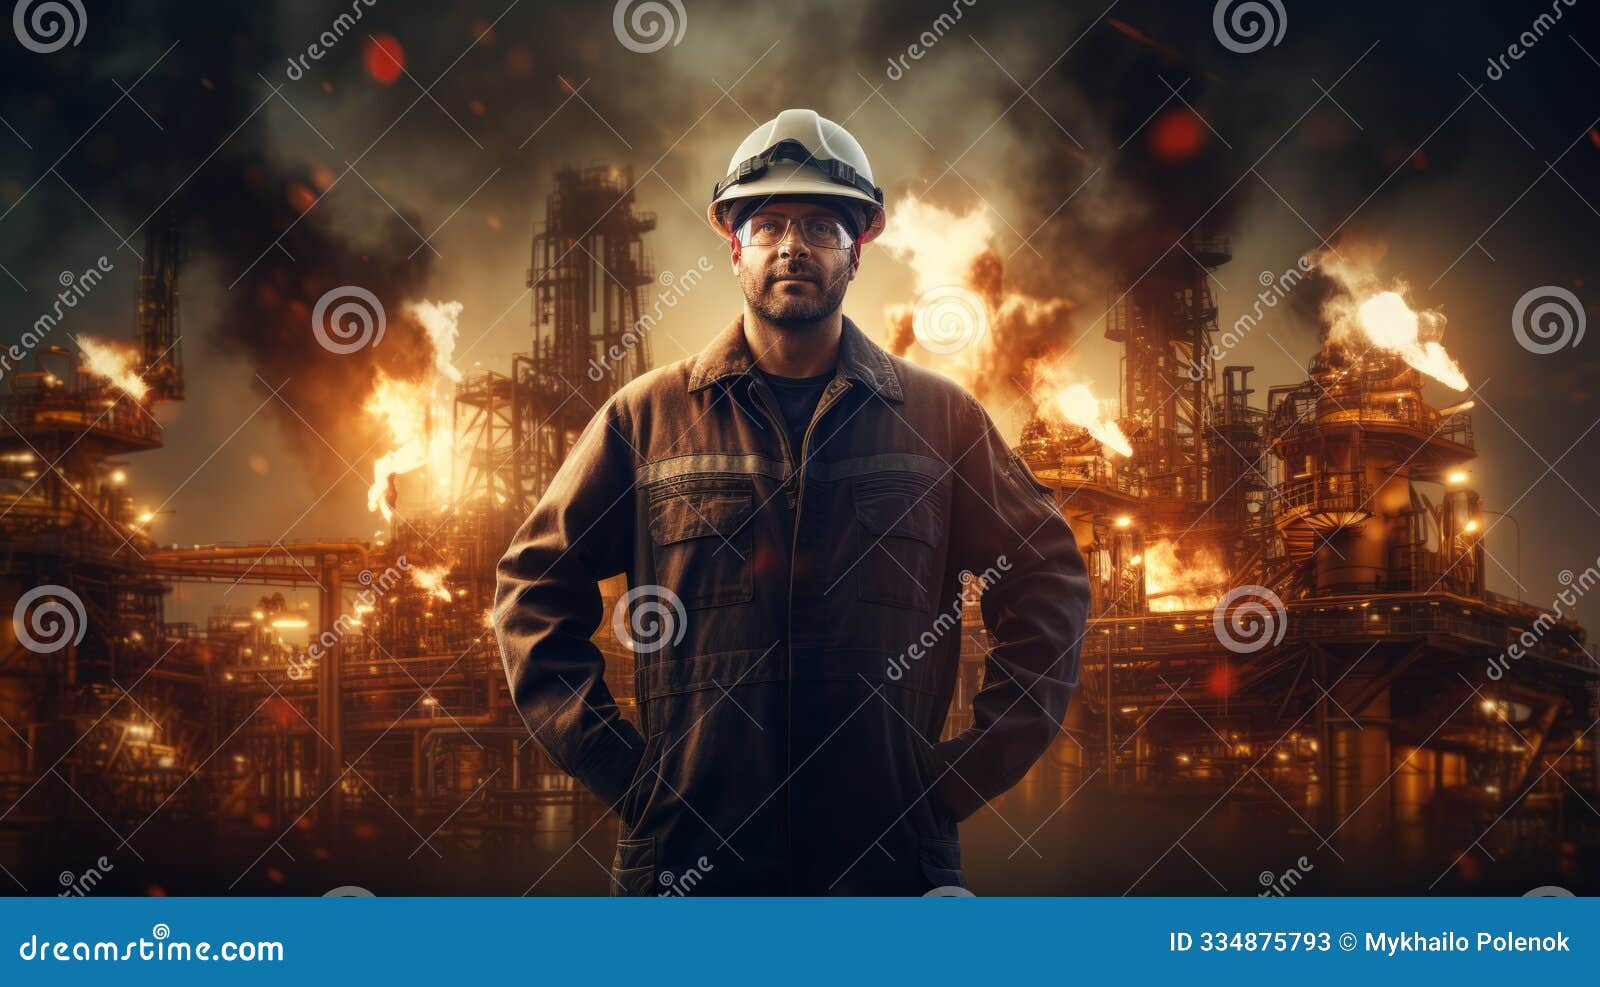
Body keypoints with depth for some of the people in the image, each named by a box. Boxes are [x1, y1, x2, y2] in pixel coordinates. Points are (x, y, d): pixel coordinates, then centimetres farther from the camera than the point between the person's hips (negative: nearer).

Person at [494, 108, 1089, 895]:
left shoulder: (941, 417, 7)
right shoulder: (647, 416, 5)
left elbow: (1047, 581, 10)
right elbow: (536, 586, 9)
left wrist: (979, 763, 1)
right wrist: (607, 758, 0)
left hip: (891, 856, 1)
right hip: (686, 855, 0)